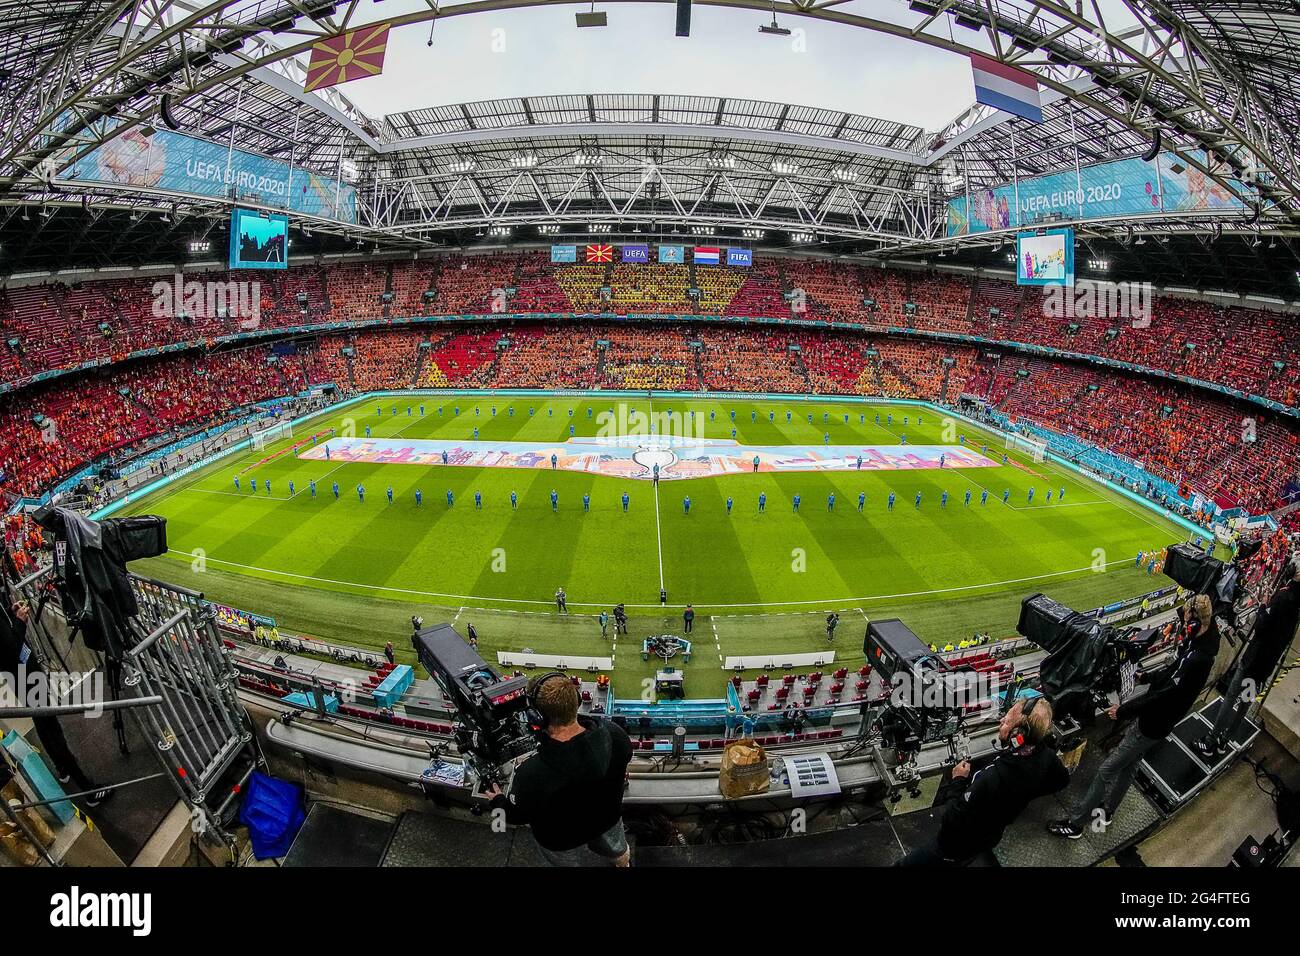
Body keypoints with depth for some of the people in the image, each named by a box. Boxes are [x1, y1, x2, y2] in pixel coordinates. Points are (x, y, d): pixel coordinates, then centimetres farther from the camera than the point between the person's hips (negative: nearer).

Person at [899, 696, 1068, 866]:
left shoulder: (992, 779, -43)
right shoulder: (1047, 757, -21)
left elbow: (954, 821, -34)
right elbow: (1062, 781, 6)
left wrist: (958, 781, -21)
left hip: (962, 846, -7)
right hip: (992, 836, 7)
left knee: (907, 863, 8)